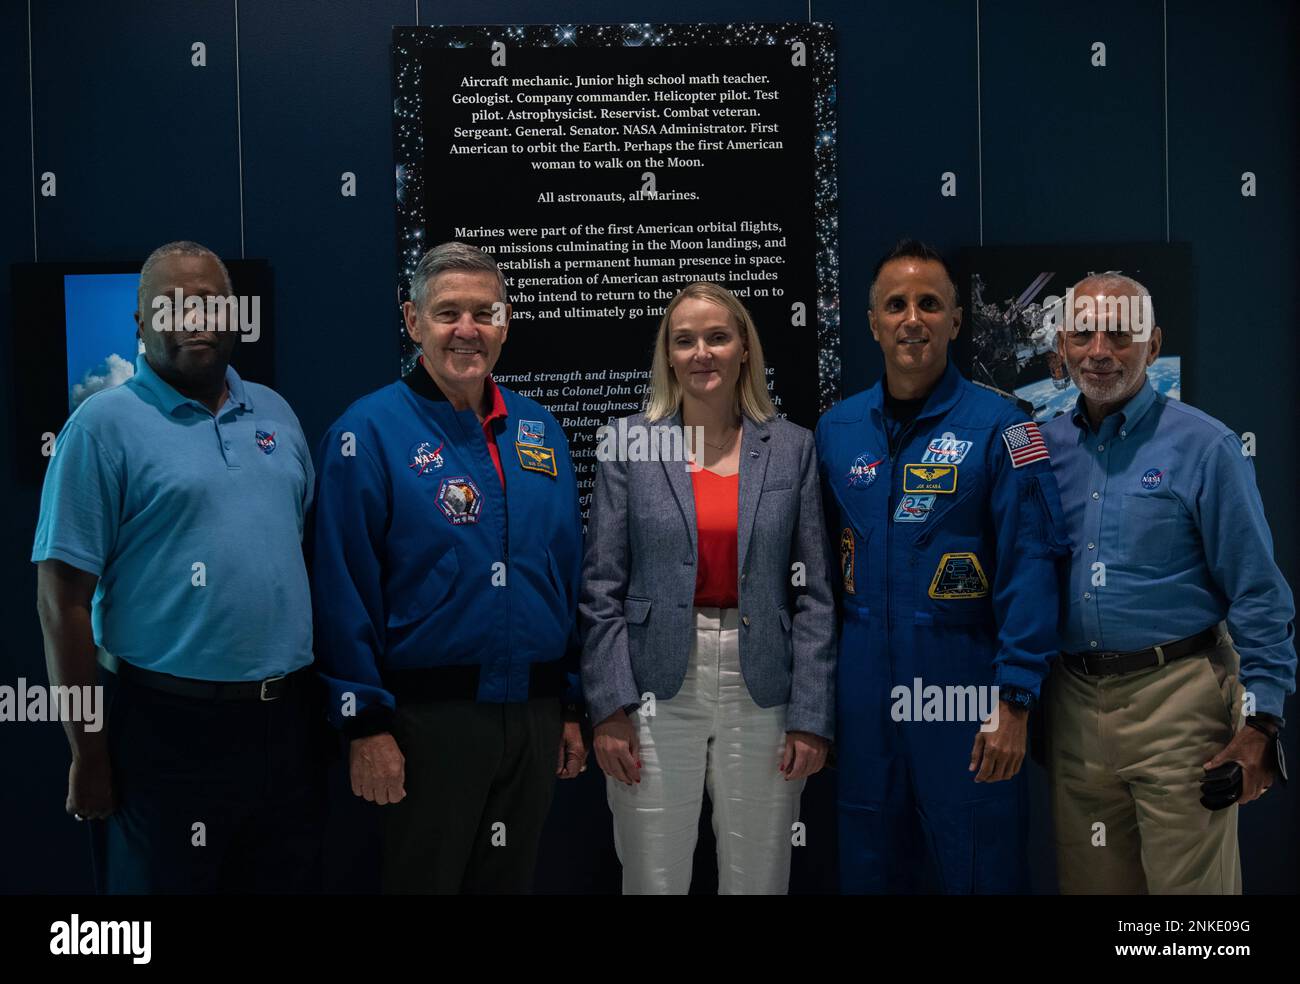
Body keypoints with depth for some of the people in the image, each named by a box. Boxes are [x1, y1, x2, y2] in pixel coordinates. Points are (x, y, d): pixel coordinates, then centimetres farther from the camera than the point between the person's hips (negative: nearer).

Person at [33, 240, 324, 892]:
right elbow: (63, 597, -9)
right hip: (170, 732, -5)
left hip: (290, 721, 5)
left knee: (291, 880, 17)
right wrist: (88, 752, -9)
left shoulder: (275, 413, 10)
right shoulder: (104, 425, -7)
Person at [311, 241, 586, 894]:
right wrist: (365, 724, -13)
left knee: (511, 877, 18)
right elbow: (343, 590, -11)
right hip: (427, 715, -5)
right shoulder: (370, 432, -8)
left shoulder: (539, 431, 8)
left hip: (535, 713, 5)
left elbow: (569, 572, 12)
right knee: (423, 877, 10)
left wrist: (572, 706, 10)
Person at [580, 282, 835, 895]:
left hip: (761, 691, 1)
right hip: (656, 690, -1)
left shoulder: (792, 447, 4)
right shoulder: (629, 443, 1)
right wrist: (609, 706, -8)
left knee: (758, 879, 10)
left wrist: (812, 716, -3)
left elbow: (814, 592, 2)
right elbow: (601, 586, -1)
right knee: (653, 880, 8)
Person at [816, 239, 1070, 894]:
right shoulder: (837, 429, 6)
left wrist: (1013, 701, -16)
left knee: (982, 869, 8)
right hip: (861, 686, 4)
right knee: (868, 868, 17)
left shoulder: (998, 427, -7)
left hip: (963, 683, -4)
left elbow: (1028, 567, -11)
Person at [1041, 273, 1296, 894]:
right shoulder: (1043, 446, 6)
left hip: (1177, 700, -4)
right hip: (1073, 703, 4)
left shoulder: (1203, 446, -6)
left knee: (1189, 883, 4)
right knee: (1088, 881, 15)